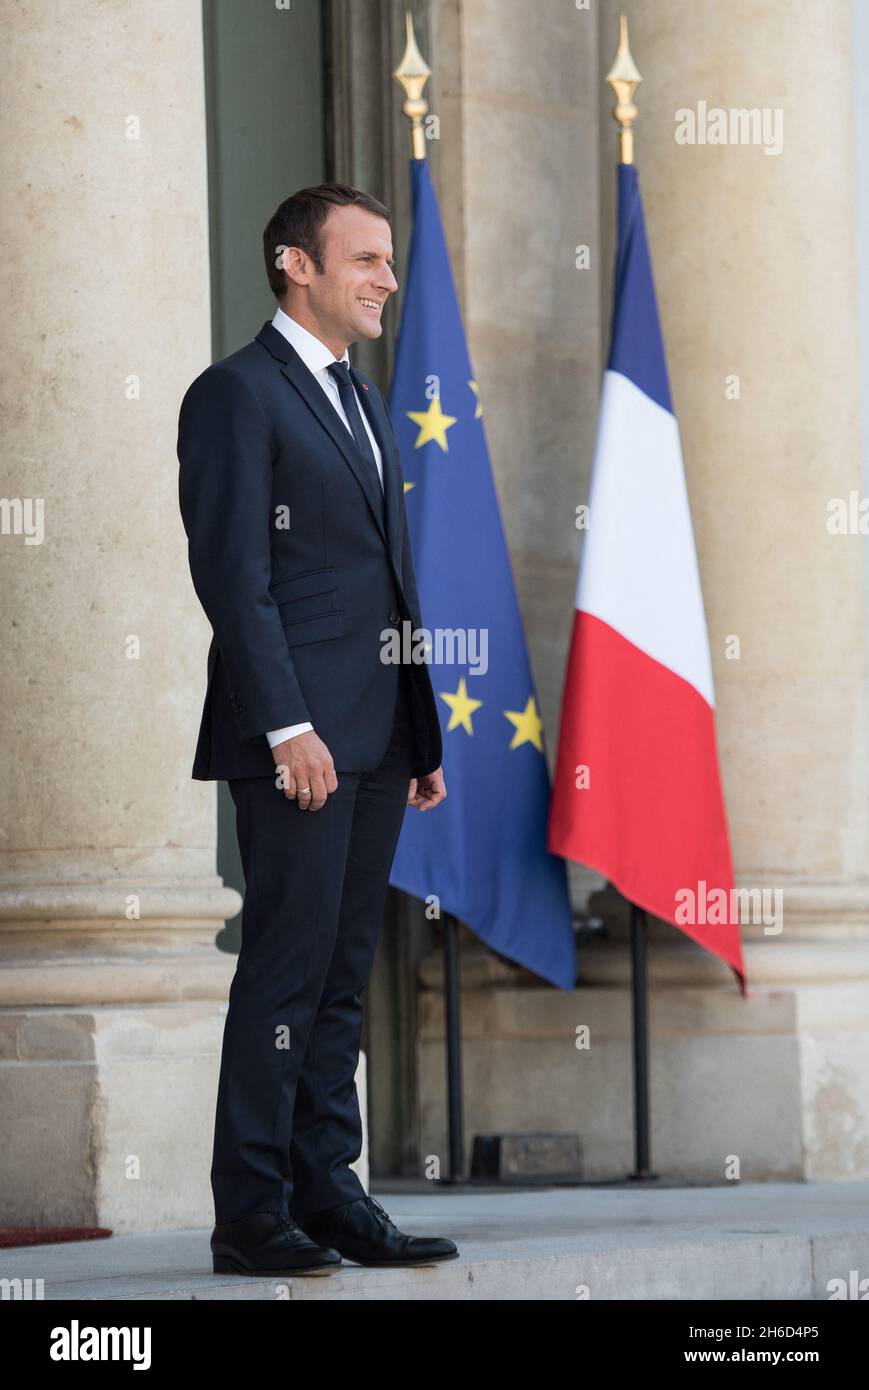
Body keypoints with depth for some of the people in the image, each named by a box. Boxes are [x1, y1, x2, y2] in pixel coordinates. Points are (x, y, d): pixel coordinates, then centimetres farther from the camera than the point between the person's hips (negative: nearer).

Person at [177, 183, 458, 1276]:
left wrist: (423, 733, 17)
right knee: (286, 969, -7)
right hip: (296, 740, -8)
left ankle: (328, 1194, 13)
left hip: (375, 738, 8)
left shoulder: (362, 401, 20)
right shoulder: (238, 394, -6)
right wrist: (287, 725, -20)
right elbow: (233, 574, -14)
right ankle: (252, 1217, -3)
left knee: (343, 976, 9)